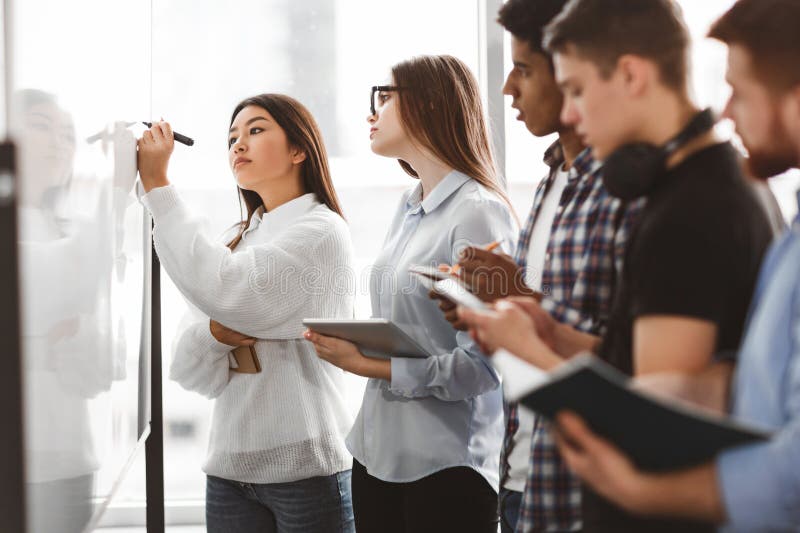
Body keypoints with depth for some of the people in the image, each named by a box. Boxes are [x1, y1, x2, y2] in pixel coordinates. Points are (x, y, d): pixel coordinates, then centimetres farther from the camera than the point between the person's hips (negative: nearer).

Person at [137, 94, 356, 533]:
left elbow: (222, 291, -22)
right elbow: (190, 373, 8)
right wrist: (216, 335, -14)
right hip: (230, 467, 6)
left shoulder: (322, 231, -6)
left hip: (304, 467, -6)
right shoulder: (234, 244, 13)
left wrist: (157, 185, -15)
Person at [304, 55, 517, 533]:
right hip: (378, 453, 8)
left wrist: (371, 366, -16)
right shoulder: (408, 211, 13)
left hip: (445, 463, -8)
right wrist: (351, 346, 0)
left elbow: (482, 365, -19)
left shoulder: (478, 212, -12)